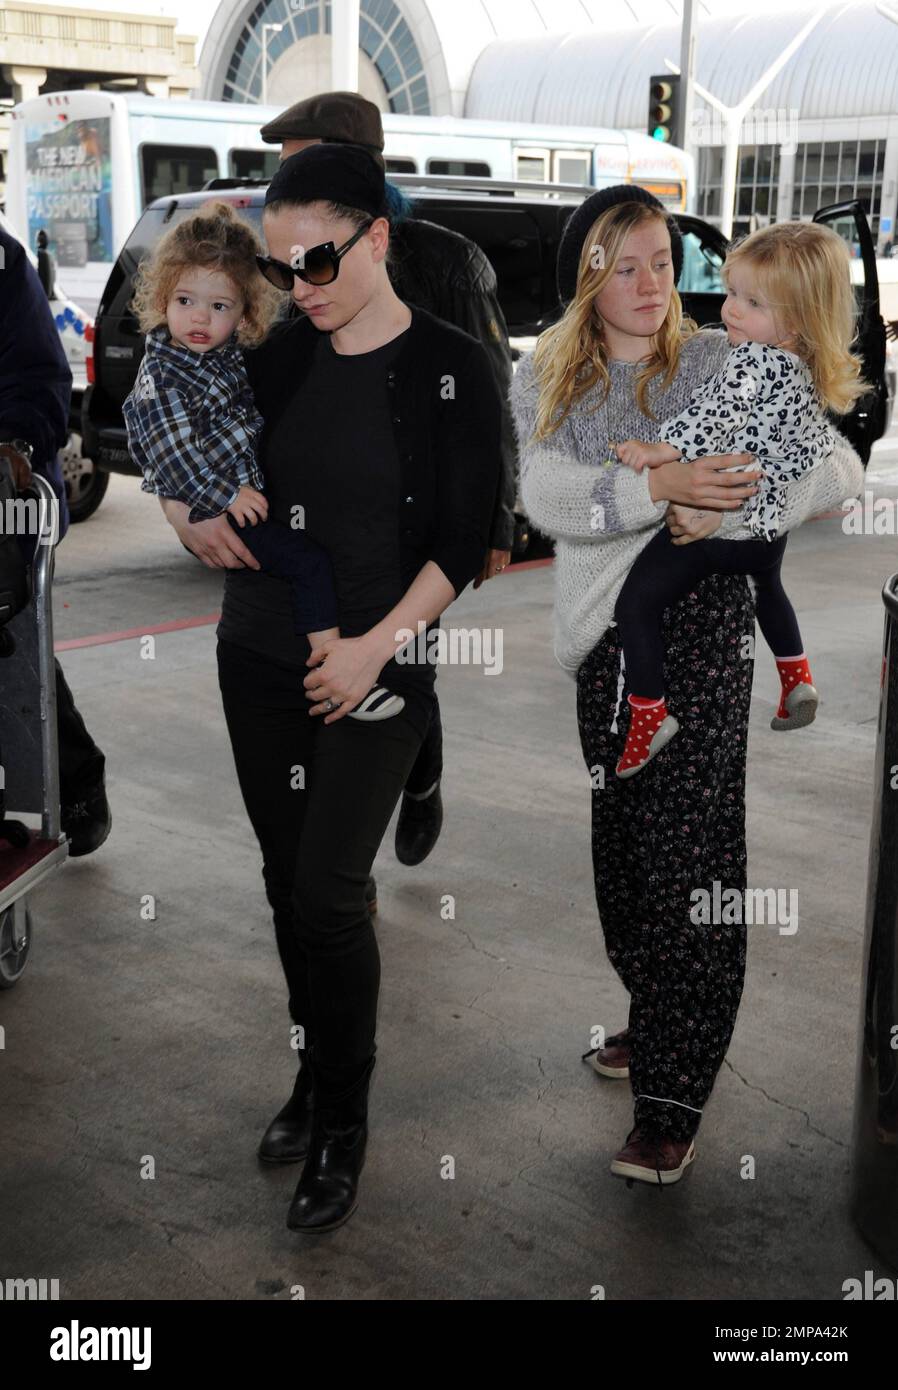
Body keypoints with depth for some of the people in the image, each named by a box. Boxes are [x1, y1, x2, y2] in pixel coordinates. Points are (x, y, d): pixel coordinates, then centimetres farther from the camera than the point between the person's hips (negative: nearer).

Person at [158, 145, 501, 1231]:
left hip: (377, 670, -5)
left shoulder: (449, 368, -8)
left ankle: (344, 1125, 10)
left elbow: (465, 541, -9)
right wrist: (191, 516, -4)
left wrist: (379, 643, -17)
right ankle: (313, 1074, 30)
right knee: (286, 880, 11)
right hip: (257, 660, 5)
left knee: (326, 891, -8)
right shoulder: (279, 357, 4)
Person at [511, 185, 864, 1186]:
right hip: (607, 630, 4)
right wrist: (658, 489, -25)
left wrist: (726, 514, -18)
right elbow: (546, 498, -10)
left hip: (702, 625, -4)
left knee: (690, 857, -7)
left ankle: (671, 1103, -2)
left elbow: (840, 469, -5)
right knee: (622, 841, 14)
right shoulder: (545, 381, 8)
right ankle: (652, 1024, 34)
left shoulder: (721, 364, 1)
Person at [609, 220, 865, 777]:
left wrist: (661, 451, -35)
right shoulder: (808, 375, 8)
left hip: (715, 523, -10)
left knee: (637, 600, -4)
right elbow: (820, 448, 17)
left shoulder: (753, 359, -20)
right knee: (767, 585, 40)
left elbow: (714, 414, -34)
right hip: (770, 526, 10)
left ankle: (649, 714, -5)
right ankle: (797, 678, 47)